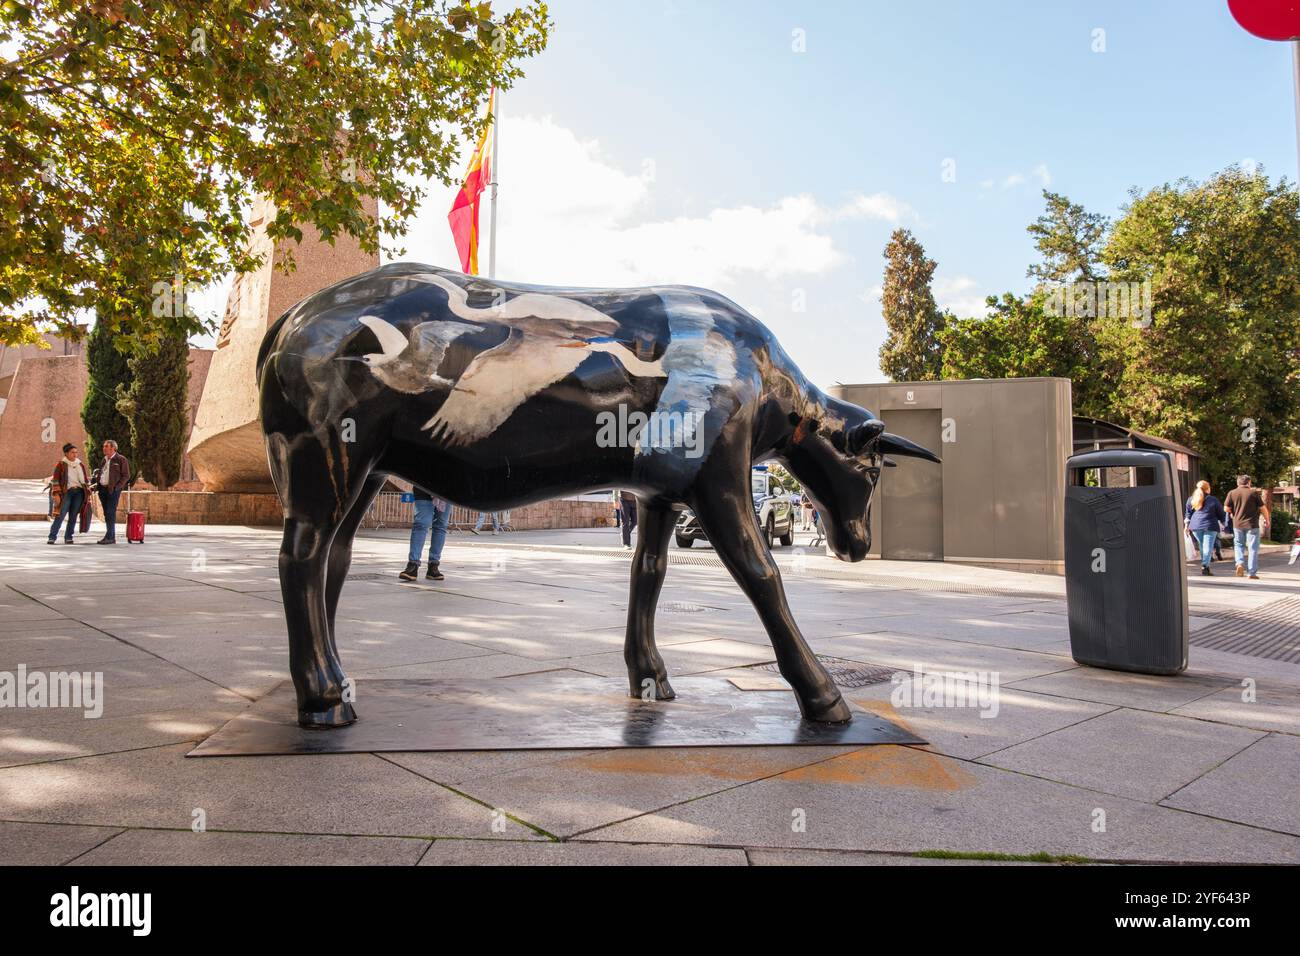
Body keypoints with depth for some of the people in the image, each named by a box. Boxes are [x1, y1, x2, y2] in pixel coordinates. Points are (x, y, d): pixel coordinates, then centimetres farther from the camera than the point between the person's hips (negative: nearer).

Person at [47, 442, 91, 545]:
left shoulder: (81, 464, 14)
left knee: (73, 516, 4)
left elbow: (86, 479, 18)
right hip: (66, 492, -4)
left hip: (79, 492, 4)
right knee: (60, 515, -10)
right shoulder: (61, 464, 0)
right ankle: (52, 537, -7)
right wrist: (56, 494, -11)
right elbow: (55, 480, -3)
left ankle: (68, 537, 11)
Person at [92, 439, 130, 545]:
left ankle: (109, 537, -12)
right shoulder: (104, 460, 19)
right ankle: (111, 537, 11)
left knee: (110, 513, -12)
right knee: (106, 513, 7)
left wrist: (117, 487, -15)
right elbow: (99, 474, 25)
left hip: (113, 489, -7)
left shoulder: (121, 459, -2)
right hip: (102, 489, 7)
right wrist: (94, 480, 5)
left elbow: (126, 475, -6)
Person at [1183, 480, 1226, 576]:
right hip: (1210, 526, -4)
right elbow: (1221, 514, 9)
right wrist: (1223, 522, 25)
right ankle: (1205, 566, -18)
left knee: (1202, 546, 15)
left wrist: (1186, 525, 14)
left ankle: (1205, 566, 19)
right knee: (1208, 547, -6)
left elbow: (1188, 514, 11)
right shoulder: (1213, 500, 1)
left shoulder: (1191, 499, 10)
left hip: (1195, 526, 4)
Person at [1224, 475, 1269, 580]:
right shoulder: (1254, 493, -4)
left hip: (1237, 524, 2)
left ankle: (1240, 563, -3)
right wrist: (1267, 520, 13)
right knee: (1253, 548, 4)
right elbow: (1263, 508, -2)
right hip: (1252, 524, -2)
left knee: (1238, 545, 20)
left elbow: (1226, 508, -2)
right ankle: (1252, 573, 5)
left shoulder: (1231, 493, 0)